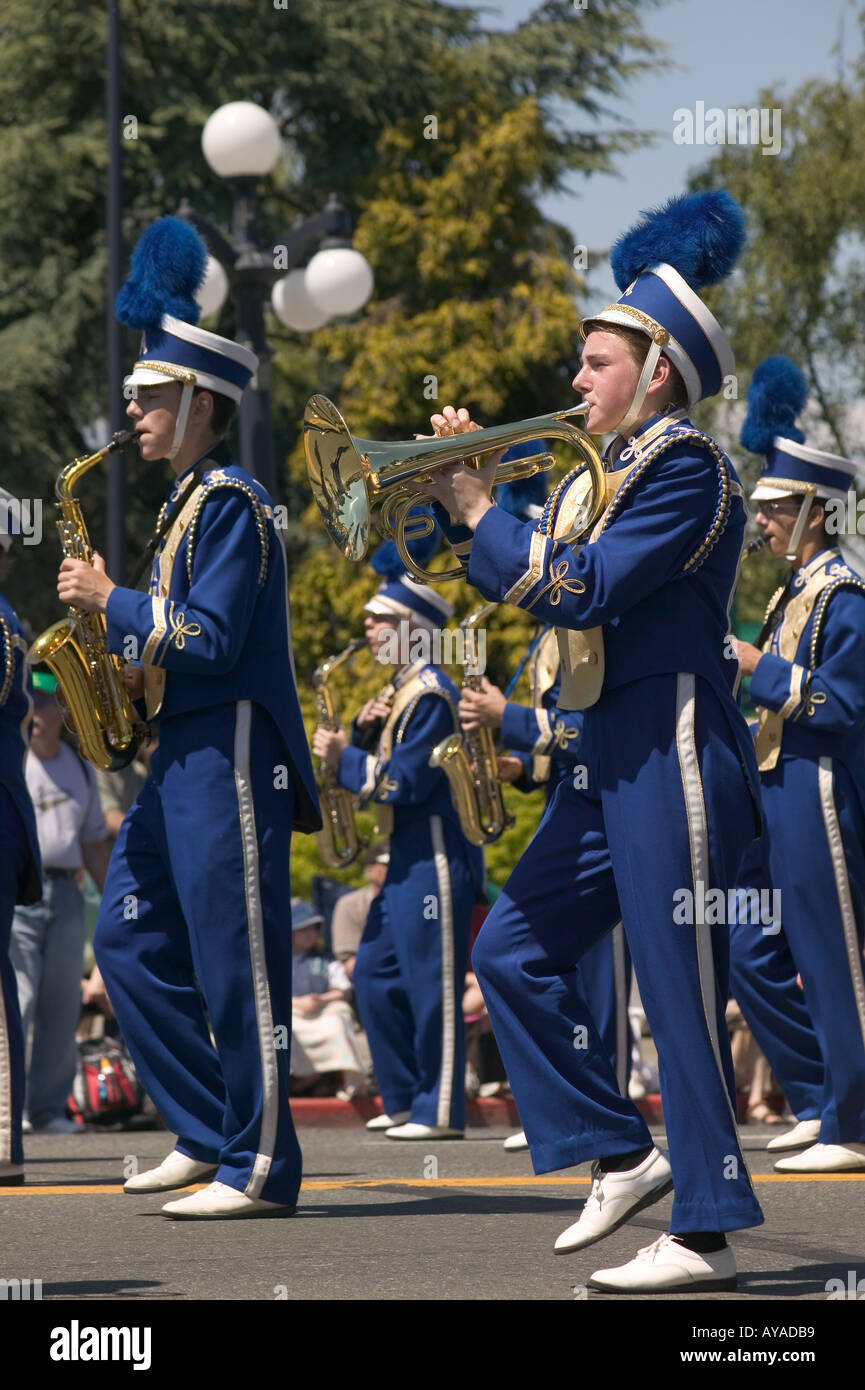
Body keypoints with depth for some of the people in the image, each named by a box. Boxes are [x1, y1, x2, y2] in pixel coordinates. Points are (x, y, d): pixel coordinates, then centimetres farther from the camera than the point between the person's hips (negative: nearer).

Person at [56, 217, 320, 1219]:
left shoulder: (230, 504, -12)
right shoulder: (187, 504, 17)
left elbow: (212, 644, -20)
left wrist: (111, 602, -13)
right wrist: (126, 655, 8)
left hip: (230, 759, -10)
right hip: (183, 755, 10)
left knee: (236, 963, -7)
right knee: (131, 942, 10)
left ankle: (260, 1167, -2)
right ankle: (210, 1130, 16)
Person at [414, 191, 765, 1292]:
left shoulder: (688, 469, -12)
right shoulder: (613, 473, 16)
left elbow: (583, 592, -20)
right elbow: (523, 578, 17)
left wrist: (480, 511, -11)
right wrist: (464, 486, 5)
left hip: (672, 758, -10)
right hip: (608, 761, 10)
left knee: (680, 992, -6)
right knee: (512, 953, 9)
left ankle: (706, 1234, -1)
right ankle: (621, 1156, 16)